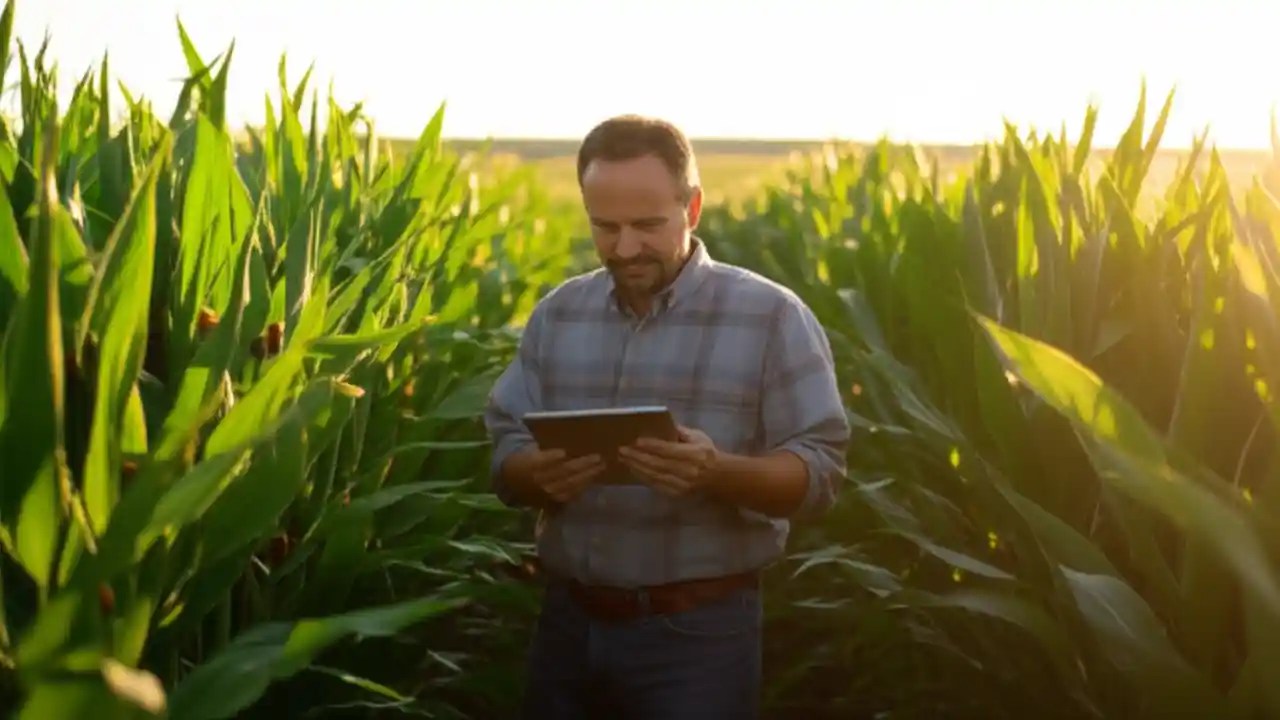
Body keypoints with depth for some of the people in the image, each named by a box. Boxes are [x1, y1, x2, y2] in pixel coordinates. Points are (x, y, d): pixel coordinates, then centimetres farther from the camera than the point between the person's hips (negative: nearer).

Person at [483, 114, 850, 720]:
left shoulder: (771, 315, -6)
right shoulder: (557, 314, 7)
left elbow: (820, 471, -9)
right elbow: (504, 455, 6)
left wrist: (717, 471, -27)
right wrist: (539, 474, -17)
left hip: (698, 630, -4)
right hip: (568, 621, 4)